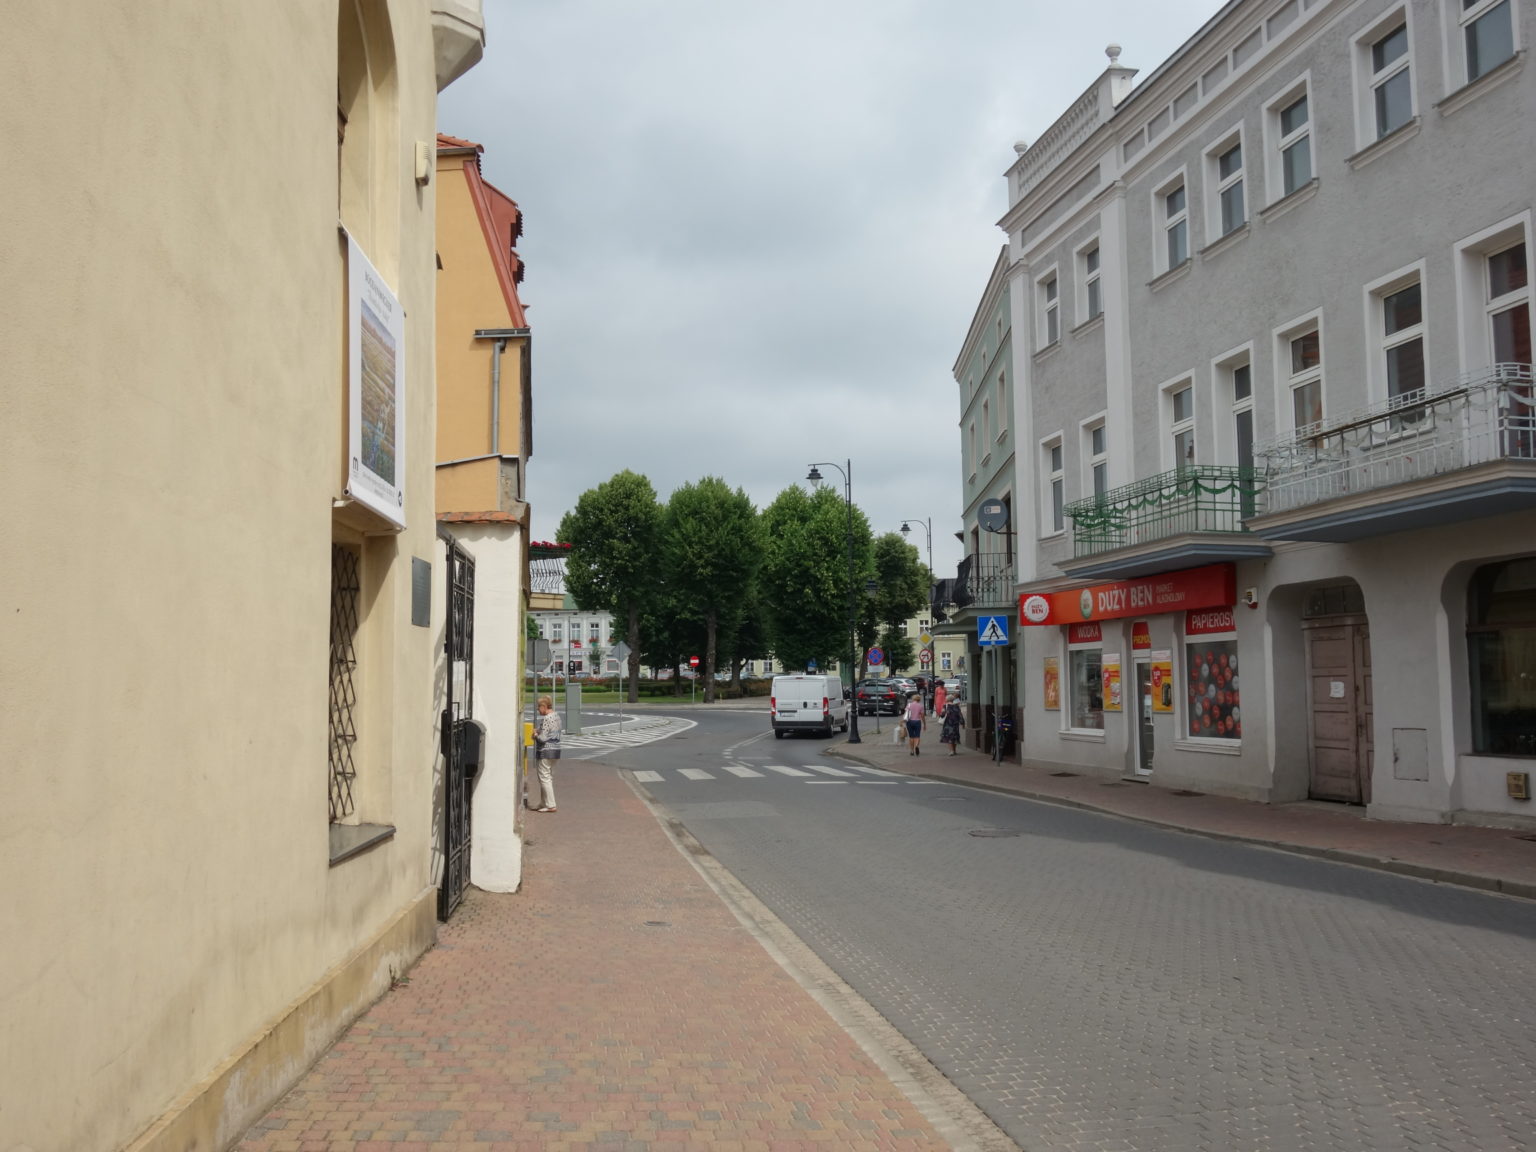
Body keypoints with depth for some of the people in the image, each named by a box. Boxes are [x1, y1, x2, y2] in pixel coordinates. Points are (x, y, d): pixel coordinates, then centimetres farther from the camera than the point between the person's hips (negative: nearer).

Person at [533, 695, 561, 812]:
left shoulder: (546, 719, -18)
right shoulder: (557, 716, 10)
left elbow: (543, 738, -22)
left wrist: (535, 735, -2)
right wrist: (539, 731, 13)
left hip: (546, 751, -10)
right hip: (555, 750, 10)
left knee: (544, 777, -3)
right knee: (550, 777, 15)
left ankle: (550, 805, -4)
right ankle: (543, 803, 24)